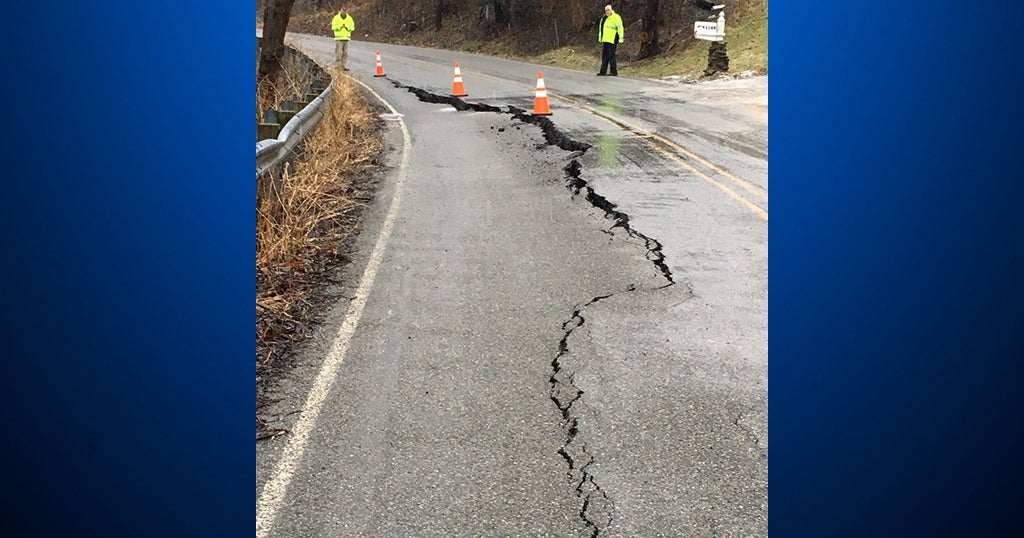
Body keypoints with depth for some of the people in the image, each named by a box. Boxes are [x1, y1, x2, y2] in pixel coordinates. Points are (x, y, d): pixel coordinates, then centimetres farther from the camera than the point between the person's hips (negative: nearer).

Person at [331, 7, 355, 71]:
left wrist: (347, 28, -16)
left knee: (345, 53, 2)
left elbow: (352, 27, 3)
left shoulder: (349, 18, 4)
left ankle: (345, 66, 4)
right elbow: (333, 27, -7)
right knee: (338, 52, -8)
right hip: (339, 37, -3)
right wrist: (340, 27, -23)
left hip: (346, 38, 3)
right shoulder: (336, 18, -4)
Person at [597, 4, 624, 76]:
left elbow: (620, 28, -13)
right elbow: (601, 28, 26)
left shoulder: (616, 17, -9)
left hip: (612, 40, -8)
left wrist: (620, 38, -17)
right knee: (604, 56, 10)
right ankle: (603, 71, 15)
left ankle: (614, 72, -3)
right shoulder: (604, 18, 16)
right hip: (605, 40, 8)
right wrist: (600, 38, 26)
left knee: (611, 55, -8)